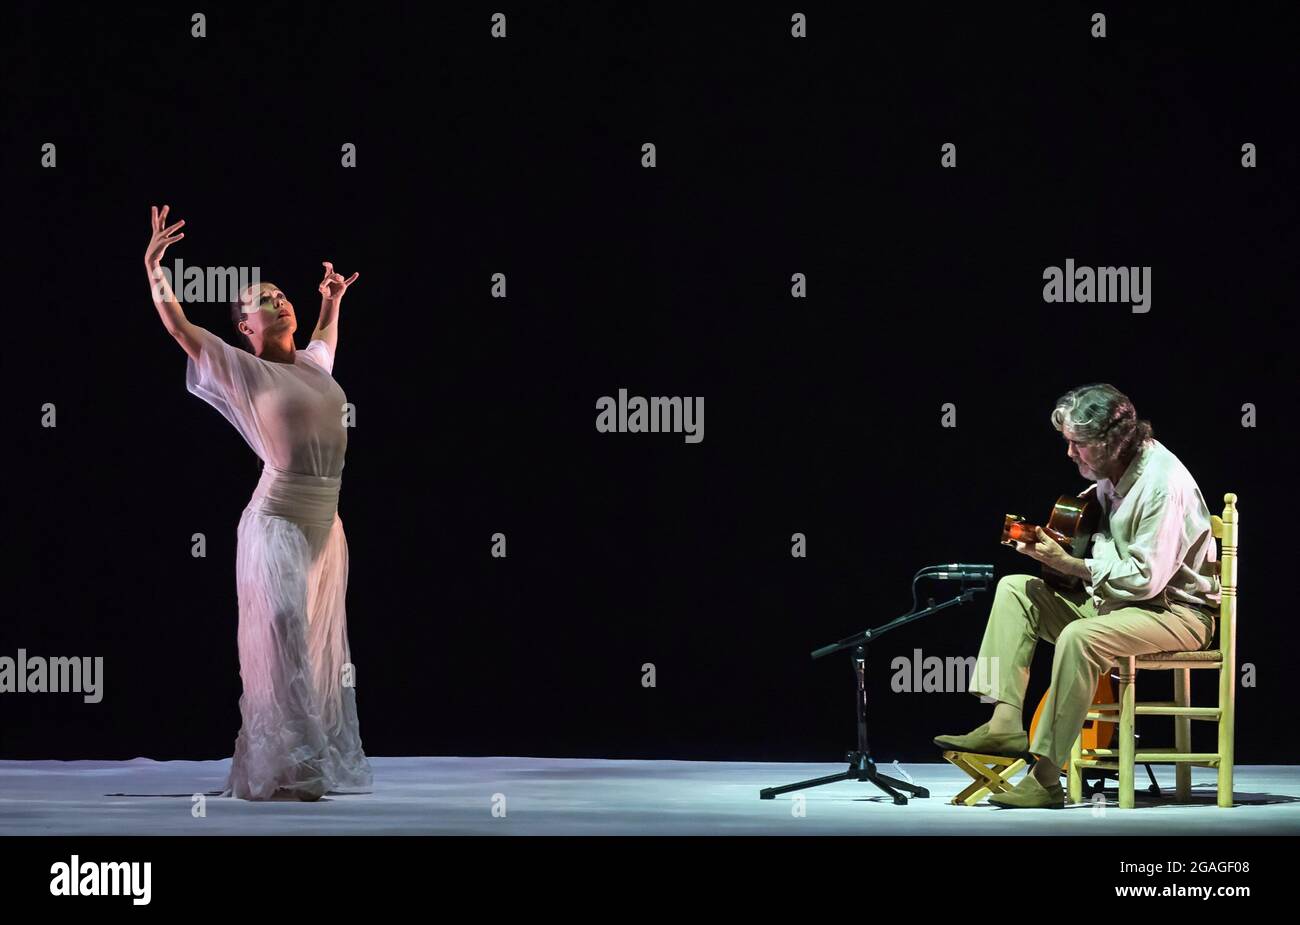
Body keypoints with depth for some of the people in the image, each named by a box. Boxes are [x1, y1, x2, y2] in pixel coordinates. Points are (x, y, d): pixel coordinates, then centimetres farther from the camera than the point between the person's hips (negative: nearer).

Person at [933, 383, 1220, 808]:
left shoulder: (1163, 483, -24)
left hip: (1176, 609, -10)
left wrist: (1069, 564, -23)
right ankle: (1004, 723, -11)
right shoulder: (1110, 473, 4)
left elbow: (1146, 579, -26)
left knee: (1079, 637, -35)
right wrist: (1047, 543, 0)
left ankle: (1046, 778, -30)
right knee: (1014, 588, 1)